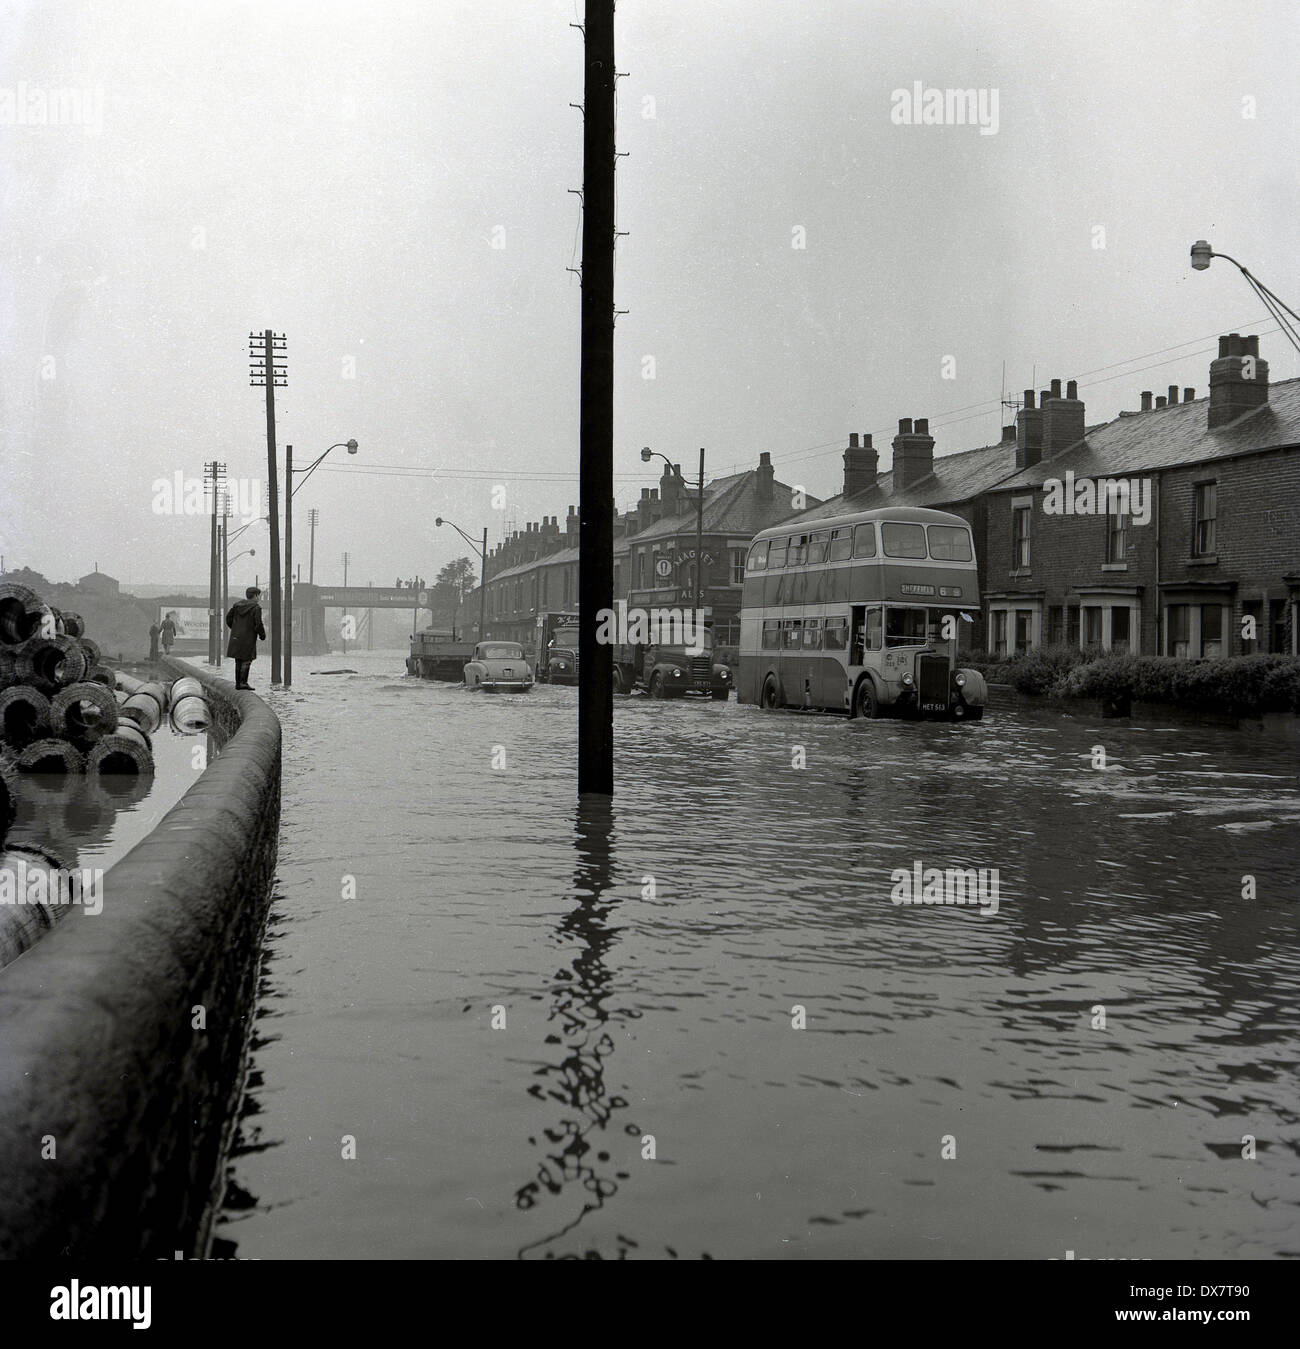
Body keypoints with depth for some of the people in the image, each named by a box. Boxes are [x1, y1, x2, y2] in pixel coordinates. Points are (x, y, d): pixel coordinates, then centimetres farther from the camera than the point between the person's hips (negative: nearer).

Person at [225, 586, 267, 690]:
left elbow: (229, 618, 9)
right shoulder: (256, 607, -11)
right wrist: (263, 635, 1)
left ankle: (238, 683, 16)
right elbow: (258, 624, -15)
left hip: (236, 637, 6)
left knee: (238, 661, 13)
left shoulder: (237, 604, 7)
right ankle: (243, 682, -4)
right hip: (248, 638, -6)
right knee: (247, 660, 1)